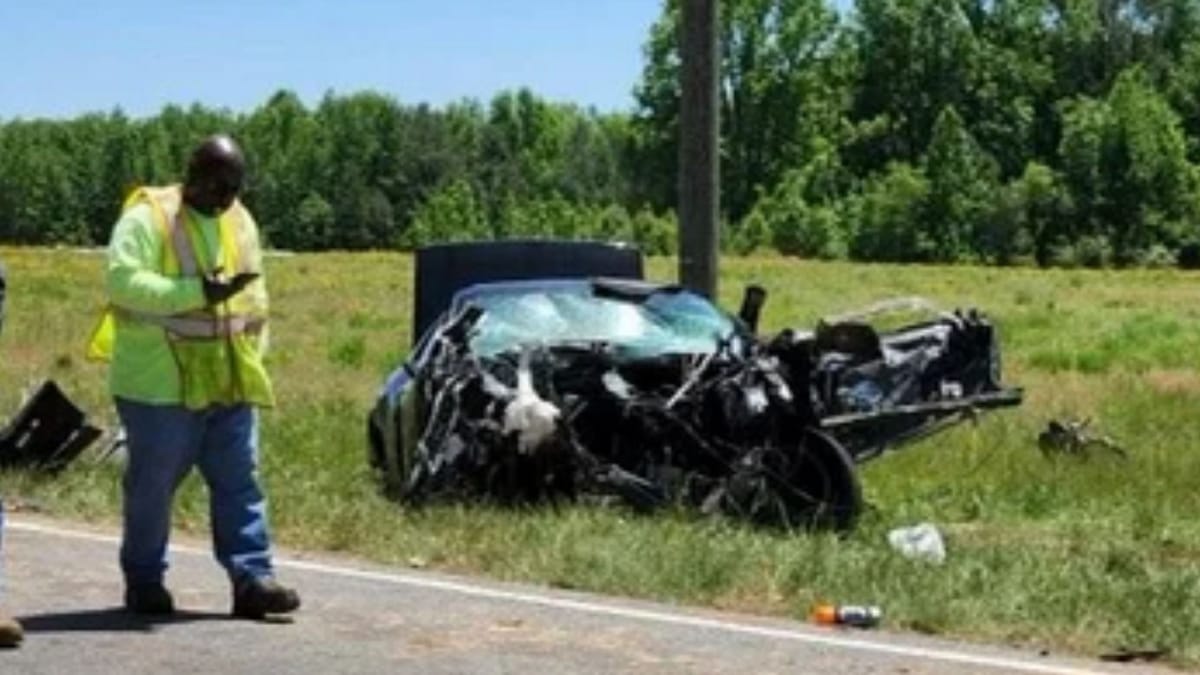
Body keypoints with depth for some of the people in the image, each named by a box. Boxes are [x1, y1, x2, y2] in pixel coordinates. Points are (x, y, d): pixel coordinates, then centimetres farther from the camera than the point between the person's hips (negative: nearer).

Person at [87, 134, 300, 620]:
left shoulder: (241, 222, 15)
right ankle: (144, 582, 16)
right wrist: (197, 293, -25)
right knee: (152, 485, 3)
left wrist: (254, 355, 16)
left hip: (229, 383, 6)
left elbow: (256, 295, 24)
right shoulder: (148, 217, -7)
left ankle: (252, 578, -1)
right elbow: (121, 280, -21)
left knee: (240, 482, 0)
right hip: (162, 381, -6)